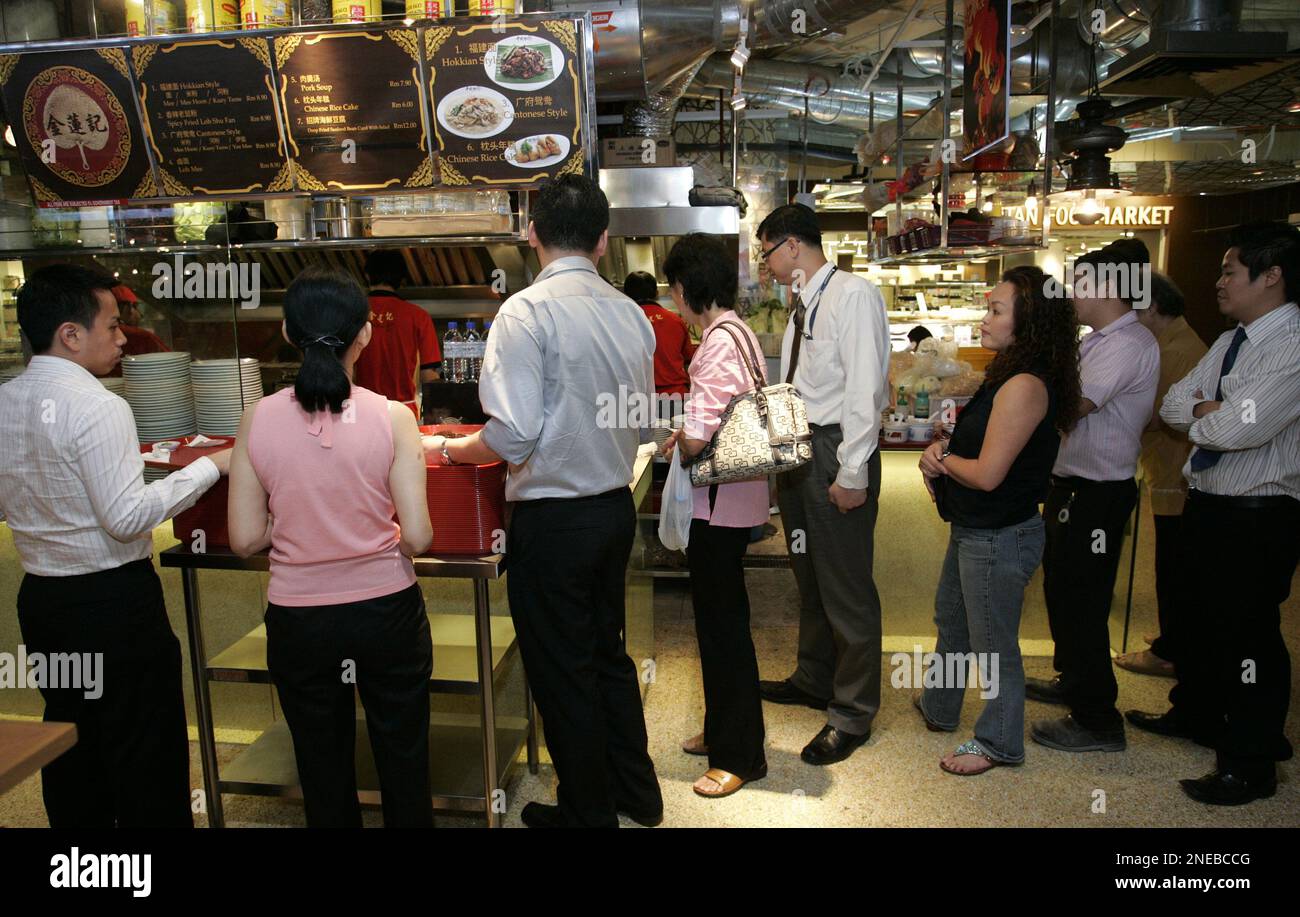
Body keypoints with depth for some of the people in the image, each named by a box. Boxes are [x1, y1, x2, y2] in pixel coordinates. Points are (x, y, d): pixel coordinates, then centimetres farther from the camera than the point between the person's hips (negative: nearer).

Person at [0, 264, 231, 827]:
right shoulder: (97, 407, -20)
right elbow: (127, 517, -22)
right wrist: (210, 466, -15)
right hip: (113, 600, -8)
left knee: (69, 744, 21)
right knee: (145, 756, 5)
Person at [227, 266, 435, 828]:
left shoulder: (258, 420, -8)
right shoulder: (391, 417, -13)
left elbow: (245, 539, -5)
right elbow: (417, 538, -13)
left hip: (298, 620, 2)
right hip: (387, 611, -1)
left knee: (322, 766, 20)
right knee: (402, 761, 18)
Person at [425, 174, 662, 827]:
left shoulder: (527, 312, -17)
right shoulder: (630, 313, 3)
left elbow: (513, 435, -23)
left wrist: (450, 448, -5)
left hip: (552, 518, -7)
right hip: (616, 506, 7)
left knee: (562, 674, 10)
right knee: (608, 654, 23)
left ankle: (589, 811, 27)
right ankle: (637, 792, 38)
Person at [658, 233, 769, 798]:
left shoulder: (719, 343, -20)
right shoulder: (737, 332, 11)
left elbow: (697, 439, -25)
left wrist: (680, 447, -4)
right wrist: (686, 436, 8)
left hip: (719, 503, -10)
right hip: (727, 501, 10)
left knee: (722, 624, 2)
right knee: (718, 618, 20)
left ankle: (739, 756, 16)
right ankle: (724, 731, 35)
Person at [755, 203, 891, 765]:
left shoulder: (853, 295, -13)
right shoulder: (802, 302, 14)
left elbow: (865, 388, -19)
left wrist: (852, 473, -22)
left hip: (837, 453, -9)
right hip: (799, 449, 9)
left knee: (846, 588, 1)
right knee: (809, 577, 21)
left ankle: (852, 713, 15)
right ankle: (815, 680, 39)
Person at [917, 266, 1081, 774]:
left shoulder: (1025, 386, -25)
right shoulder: (1007, 375, 7)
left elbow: (988, 474, -26)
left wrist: (943, 460, -8)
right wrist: (941, 451, -6)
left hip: (999, 538, -10)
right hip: (973, 529, 11)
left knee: (992, 643, 7)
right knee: (951, 619, 25)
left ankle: (997, 742, 26)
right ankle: (938, 708, 46)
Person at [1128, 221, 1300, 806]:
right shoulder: (1230, 343, 10)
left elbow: (1239, 429, -29)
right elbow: (1173, 406, 6)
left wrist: (1198, 415, -9)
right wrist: (1217, 411, -13)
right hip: (1205, 504, 9)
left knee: (1246, 635, 2)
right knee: (1198, 619, 23)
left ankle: (1250, 765, 19)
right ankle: (1195, 714, 44)